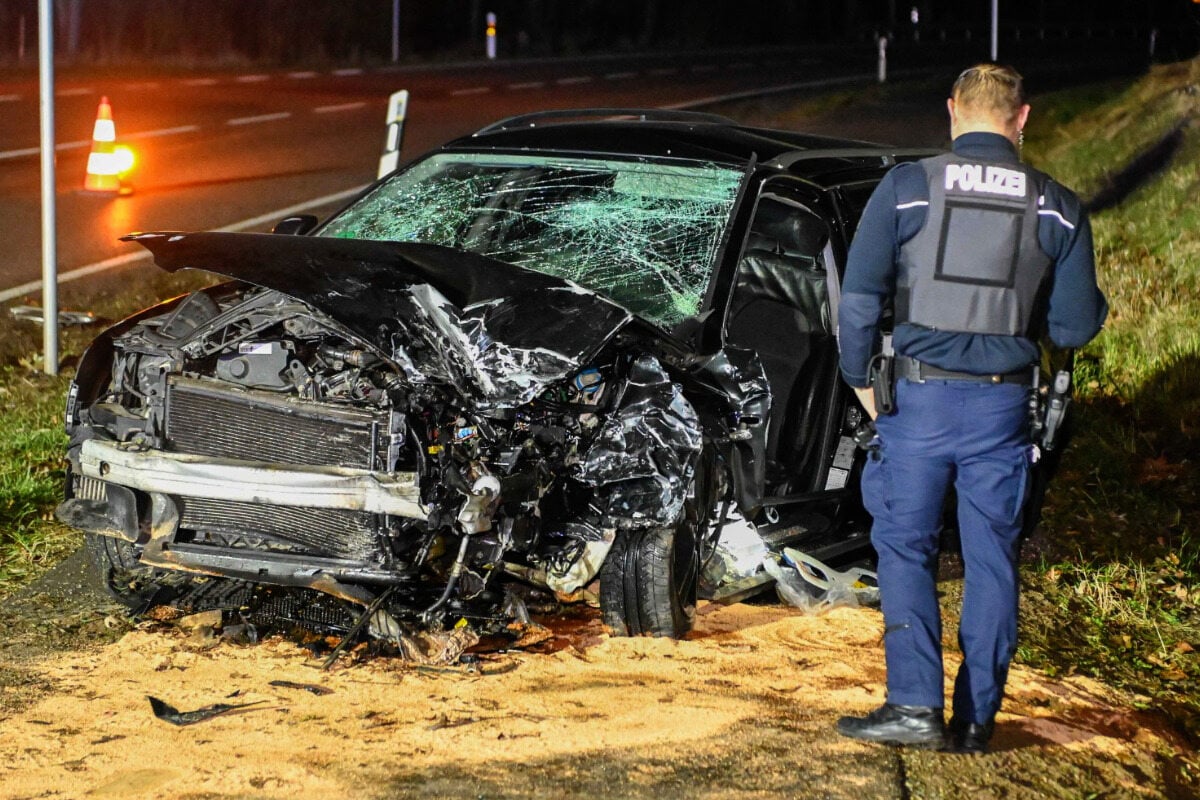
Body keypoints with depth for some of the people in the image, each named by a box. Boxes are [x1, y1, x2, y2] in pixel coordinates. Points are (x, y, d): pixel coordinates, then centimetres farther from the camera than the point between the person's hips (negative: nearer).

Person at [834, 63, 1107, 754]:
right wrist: (1098, 306, 26)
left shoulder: (905, 189, -4)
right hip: (1003, 405, 2)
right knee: (992, 559, 10)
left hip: (920, 396, -1)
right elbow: (1074, 326, 3)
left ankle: (915, 705, -3)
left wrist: (861, 380, 9)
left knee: (905, 547, 7)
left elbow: (859, 300, -5)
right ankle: (977, 720, 14)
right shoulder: (1057, 207, 0)